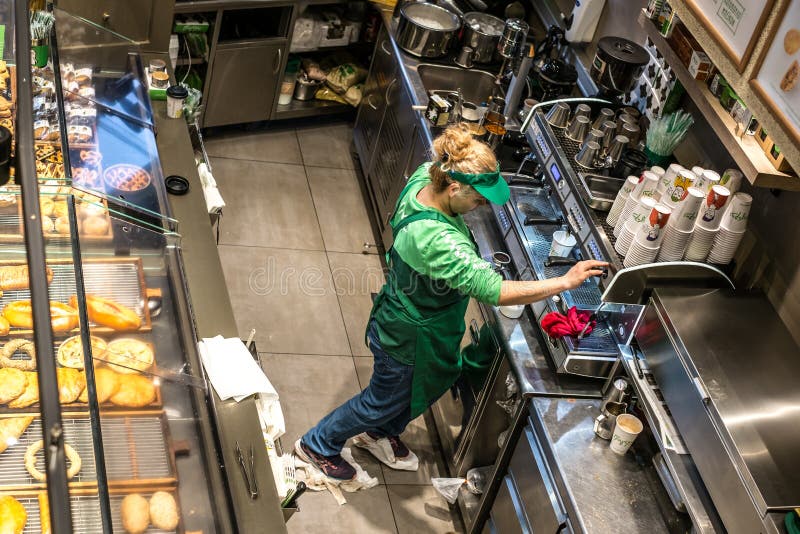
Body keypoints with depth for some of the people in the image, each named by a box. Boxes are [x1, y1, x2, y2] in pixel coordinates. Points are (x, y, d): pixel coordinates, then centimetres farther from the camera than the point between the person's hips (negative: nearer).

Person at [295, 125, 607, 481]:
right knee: (384, 401, 20)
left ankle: (378, 433, 60)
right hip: (408, 338, -8)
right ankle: (318, 445, 45)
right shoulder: (437, 241, -45)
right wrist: (566, 282, -39)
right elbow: (494, 291, -43)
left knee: (422, 389, 32)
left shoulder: (422, 178, -19)